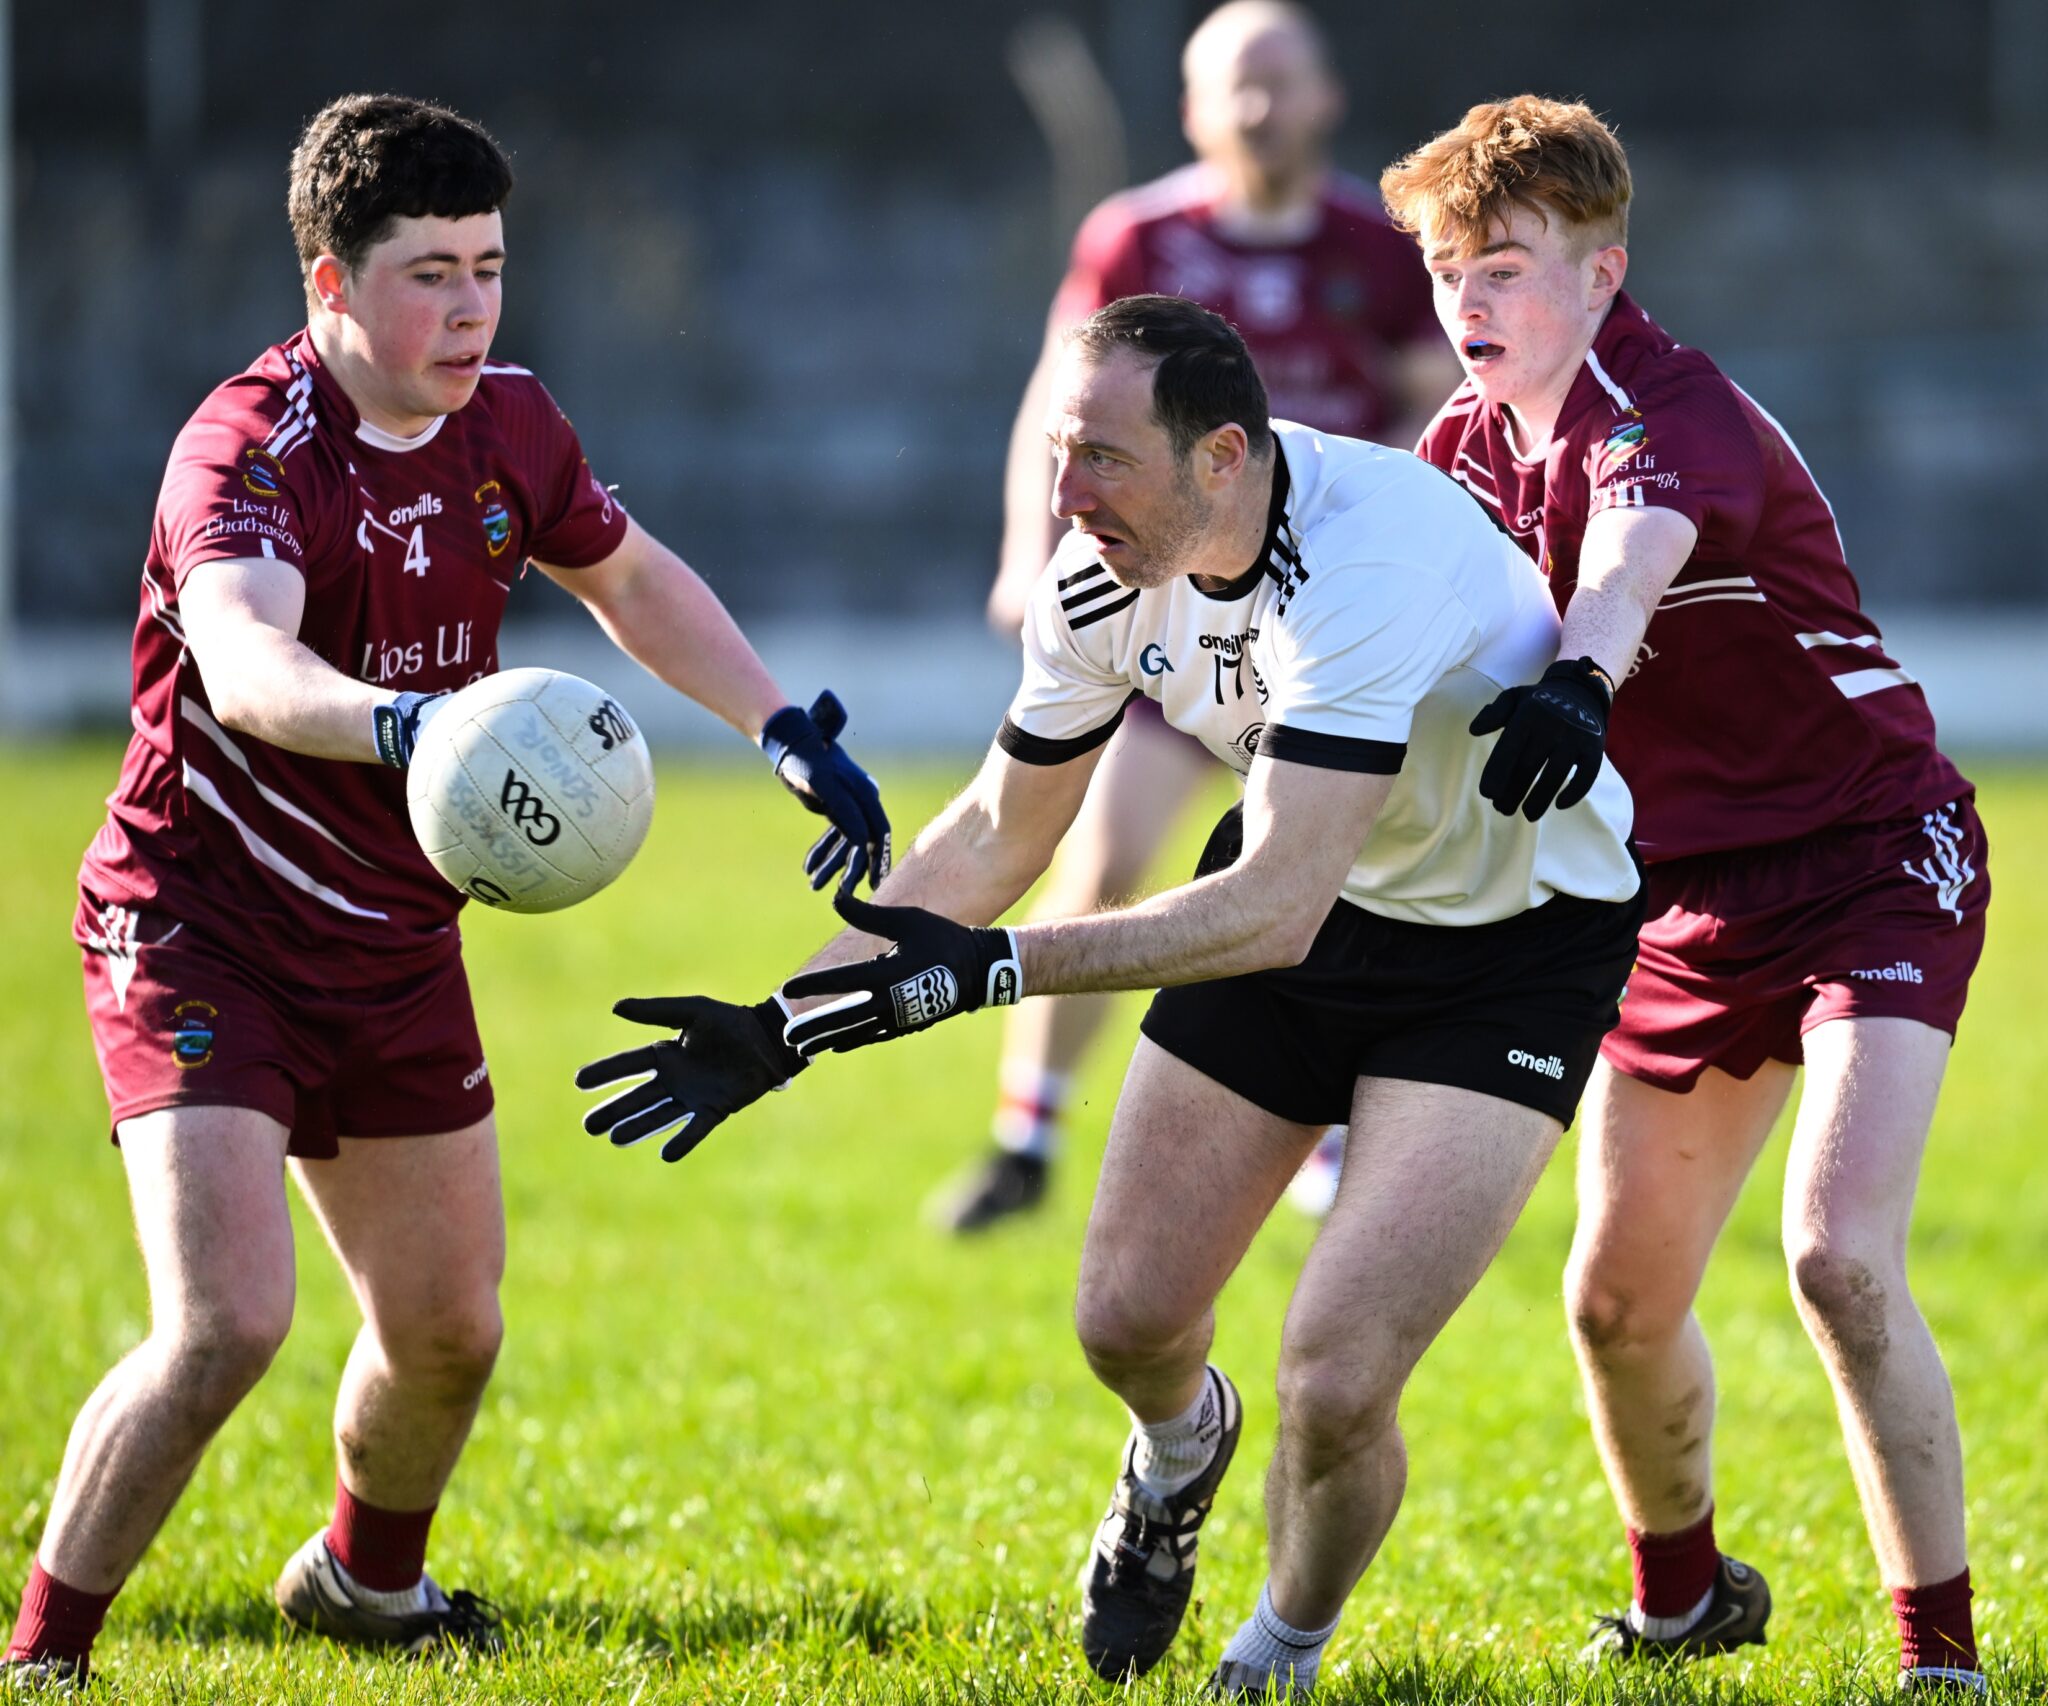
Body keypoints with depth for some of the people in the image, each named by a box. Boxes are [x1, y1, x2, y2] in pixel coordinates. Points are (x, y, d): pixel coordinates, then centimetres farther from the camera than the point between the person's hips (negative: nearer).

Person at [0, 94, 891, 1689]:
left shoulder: (509, 423, -2)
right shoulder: (247, 450, -25)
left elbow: (630, 577, 20)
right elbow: (241, 664, -46)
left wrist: (788, 729, 10)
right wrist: (405, 725, -64)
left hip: (397, 943, 7)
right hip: (202, 934, -7)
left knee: (448, 1327, 16)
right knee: (226, 1323, -22)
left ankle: (367, 1580, 47)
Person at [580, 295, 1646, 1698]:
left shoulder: (1368, 561, -36)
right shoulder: (1109, 578, -13)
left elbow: (1273, 909, -41)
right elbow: (997, 835, 2)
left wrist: (991, 970, -45)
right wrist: (785, 1029, -4)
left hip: (1518, 937, -6)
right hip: (1308, 891, 6)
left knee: (1336, 1385, -17)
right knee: (1129, 1321, 5)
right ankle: (1181, 1451, 44)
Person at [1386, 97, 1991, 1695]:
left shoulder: (1668, 417, -25)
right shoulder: (1478, 436, 0)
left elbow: (1630, 564, -48)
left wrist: (1574, 685, -69)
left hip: (1875, 860, -8)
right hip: (1696, 889, 8)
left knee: (1841, 1260, -23)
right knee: (1618, 1302, 8)